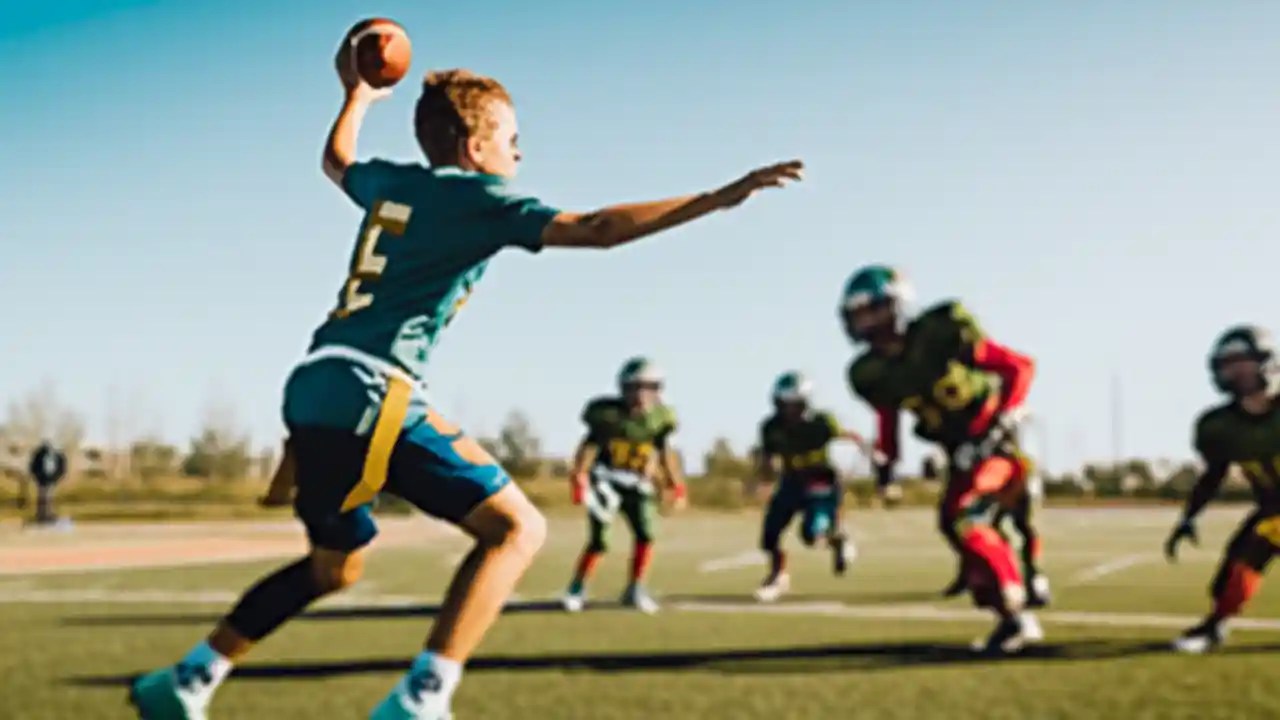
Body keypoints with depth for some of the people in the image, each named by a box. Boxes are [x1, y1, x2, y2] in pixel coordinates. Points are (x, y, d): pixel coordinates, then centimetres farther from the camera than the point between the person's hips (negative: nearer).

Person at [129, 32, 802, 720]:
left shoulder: (390, 182, 19)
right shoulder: (479, 197, -2)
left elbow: (337, 162, 43)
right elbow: (596, 229, -13)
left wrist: (357, 95, 60)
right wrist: (718, 198, -13)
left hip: (313, 388, 9)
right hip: (372, 393, -9)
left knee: (334, 565, 26)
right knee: (516, 527, -8)